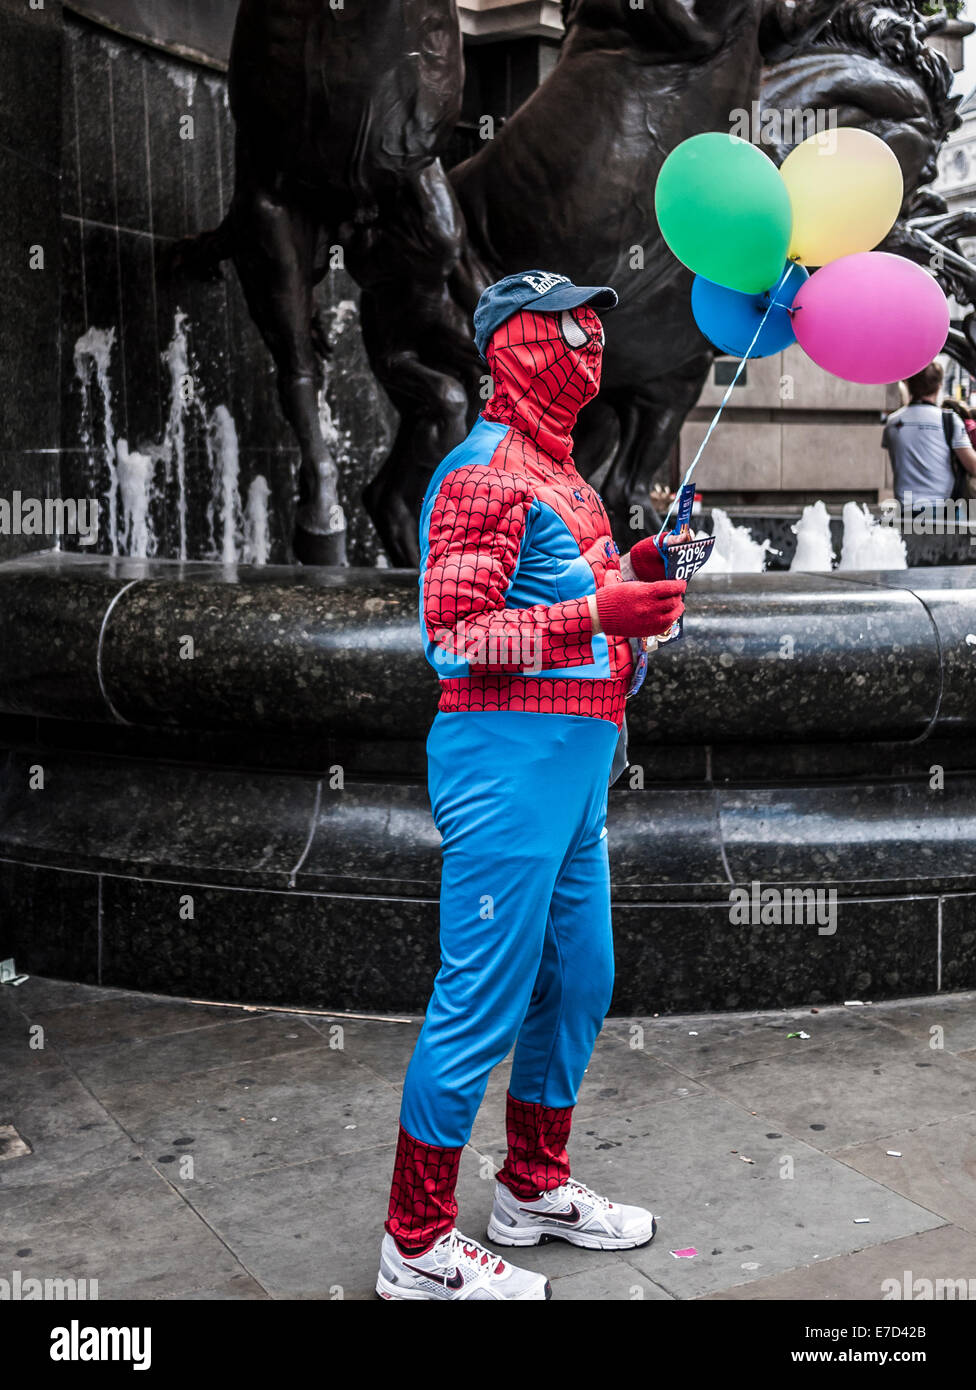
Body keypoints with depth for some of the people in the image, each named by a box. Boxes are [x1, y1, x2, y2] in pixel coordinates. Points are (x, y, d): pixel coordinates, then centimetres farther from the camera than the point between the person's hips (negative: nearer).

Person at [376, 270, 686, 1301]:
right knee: (484, 999, -5)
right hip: (508, 753, -10)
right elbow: (455, 633, -17)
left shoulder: (557, 471, 22)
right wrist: (598, 614, -21)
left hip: (573, 767, 10)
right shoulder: (487, 468, -10)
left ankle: (534, 1188, 33)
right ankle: (417, 1248, 9)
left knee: (577, 980, 16)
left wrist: (633, 577, 11)